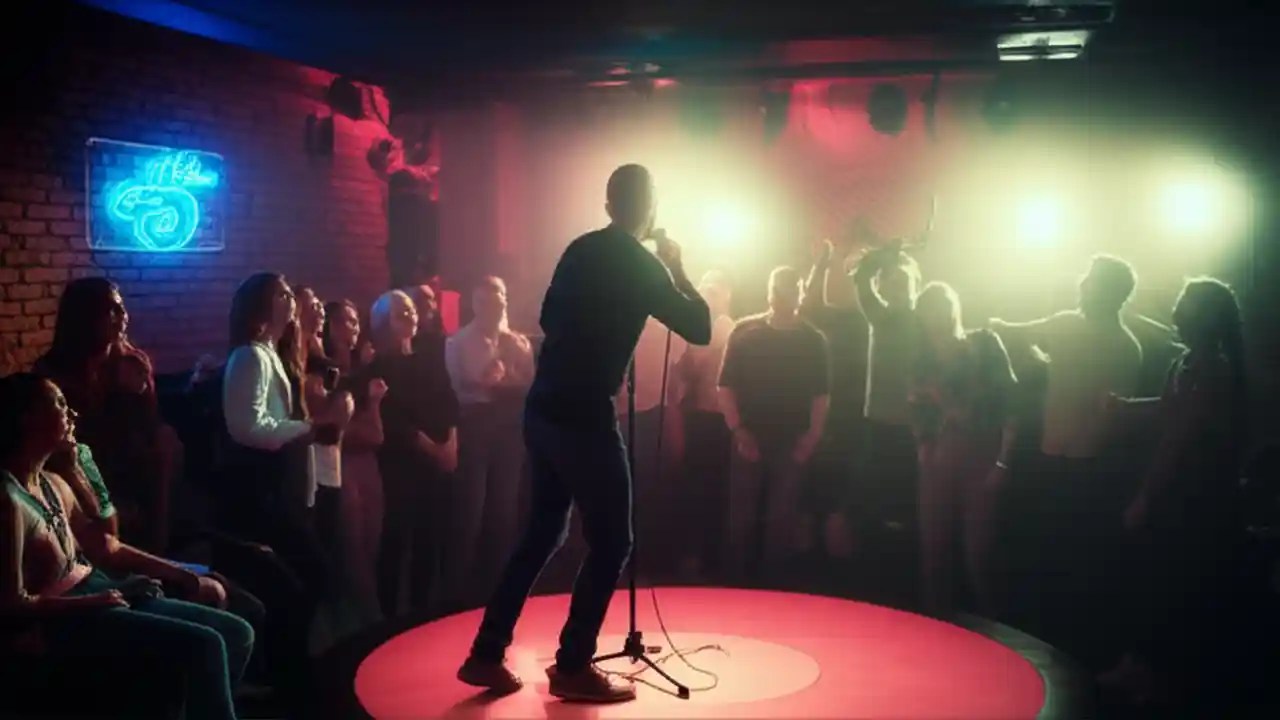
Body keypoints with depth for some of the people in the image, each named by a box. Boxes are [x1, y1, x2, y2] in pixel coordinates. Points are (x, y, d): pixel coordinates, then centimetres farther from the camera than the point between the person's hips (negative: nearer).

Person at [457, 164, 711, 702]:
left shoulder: (580, 250, 11)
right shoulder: (643, 265, -7)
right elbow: (699, 329, -1)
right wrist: (677, 268, 11)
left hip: (542, 410, 7)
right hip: (584, 417, -7)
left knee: (543, 531, 18)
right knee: (610, 541, 5)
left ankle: (487, 654, 18)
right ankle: (572, 667, 8)